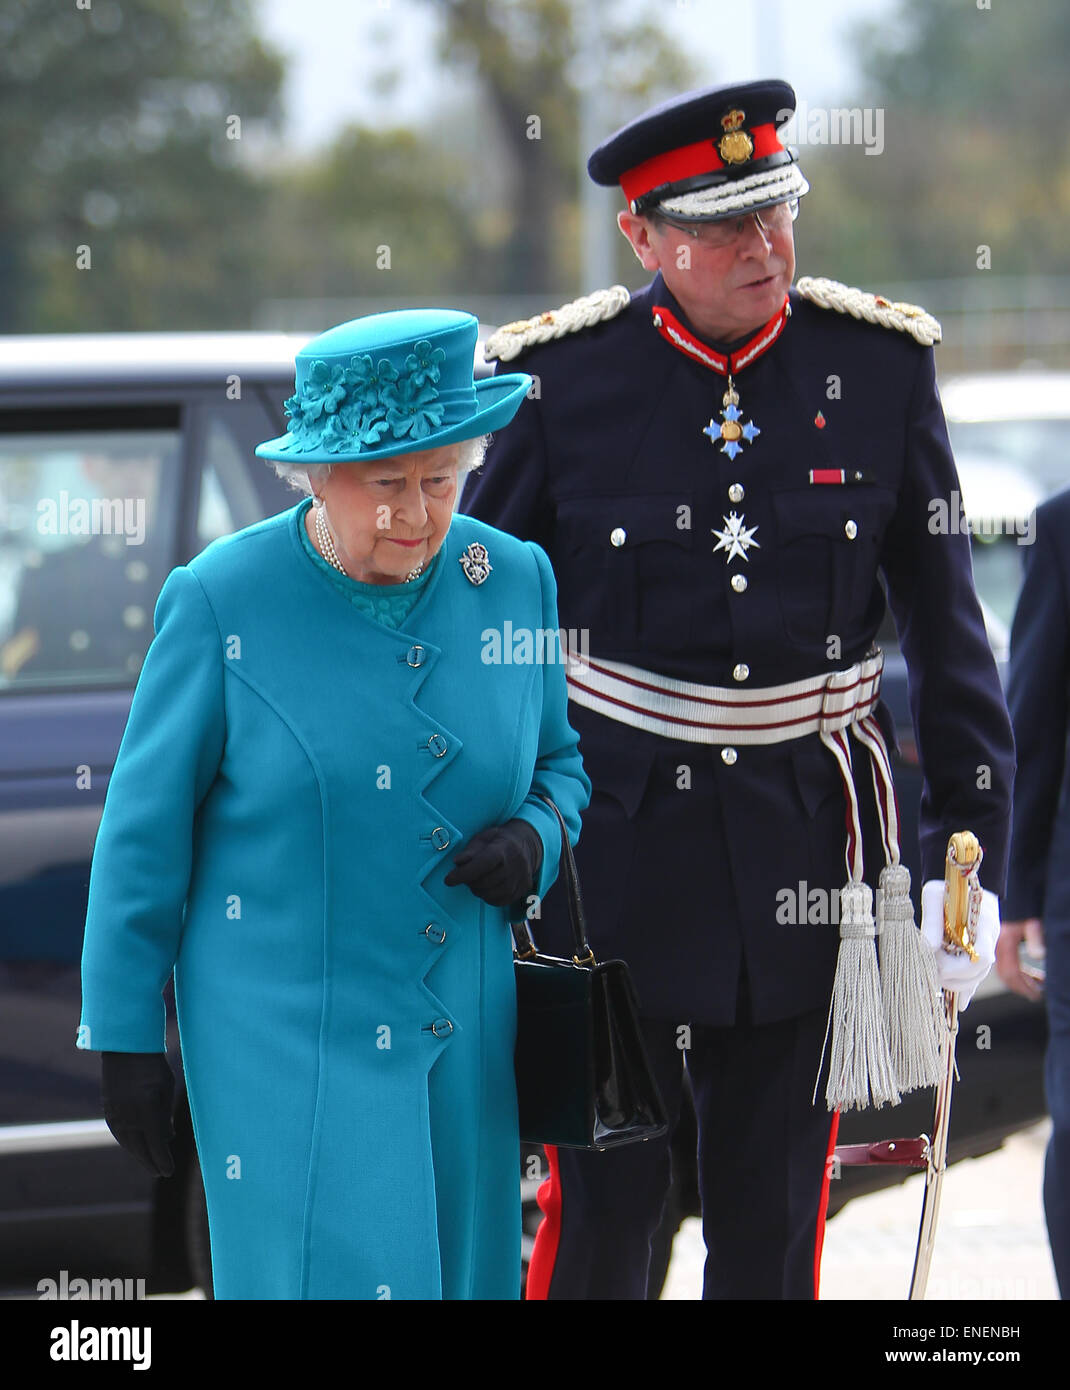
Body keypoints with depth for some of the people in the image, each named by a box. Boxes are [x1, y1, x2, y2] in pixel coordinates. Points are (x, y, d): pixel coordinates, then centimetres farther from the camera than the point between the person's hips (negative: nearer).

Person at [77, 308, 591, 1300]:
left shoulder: (515, 581, 2)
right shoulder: (222, 601, -9)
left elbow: (561, 763, 17)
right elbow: (145, 832, -3)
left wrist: (537, 838, -7)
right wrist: (125, 1039, -2)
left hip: (463, 1042, 4)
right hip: (282, 1039, -4)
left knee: (458, 1276, 8)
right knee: (326, 1273, -10)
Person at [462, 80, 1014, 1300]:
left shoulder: (881, 366, 0)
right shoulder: (562, 380, -5)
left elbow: (948, 635, 4)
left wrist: (966, 854, 0)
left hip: (808, 834, 2)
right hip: (615, 832, -1)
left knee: (775, 1217, 8)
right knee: (601, 1202, 2)